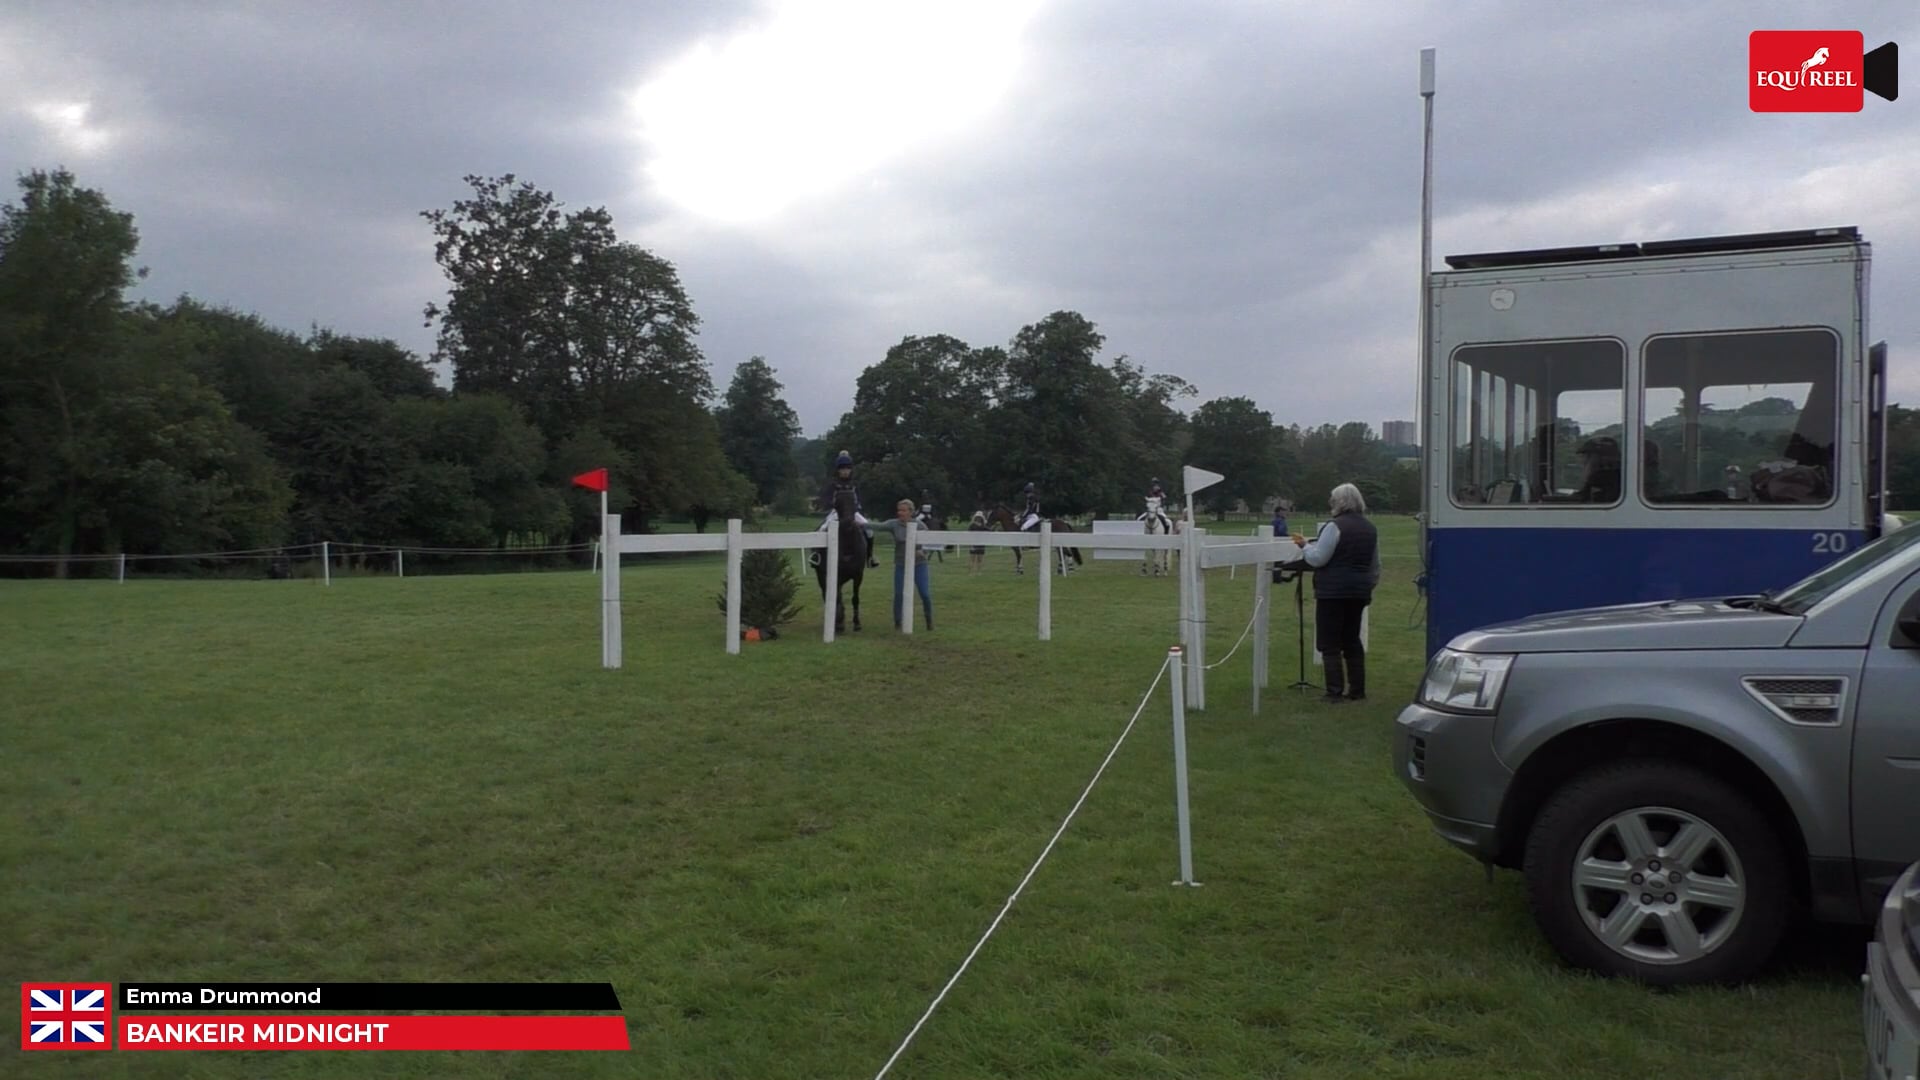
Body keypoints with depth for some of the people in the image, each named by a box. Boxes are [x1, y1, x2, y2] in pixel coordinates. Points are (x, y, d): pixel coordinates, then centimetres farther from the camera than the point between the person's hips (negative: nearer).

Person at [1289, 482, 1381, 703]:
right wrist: (1369, 586, 30)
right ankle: (1357, 690, 15)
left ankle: (1335, 691, -5)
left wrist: (1304, 546, 2)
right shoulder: (1370, 529, 11)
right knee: (1352, 640, 15)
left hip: (1333, 591, -7)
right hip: (1359, 591, 7)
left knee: (1330, 643, -1)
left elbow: (1317, 559, -15)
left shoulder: (1335, 526, -13)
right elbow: (1375, 566, 18)